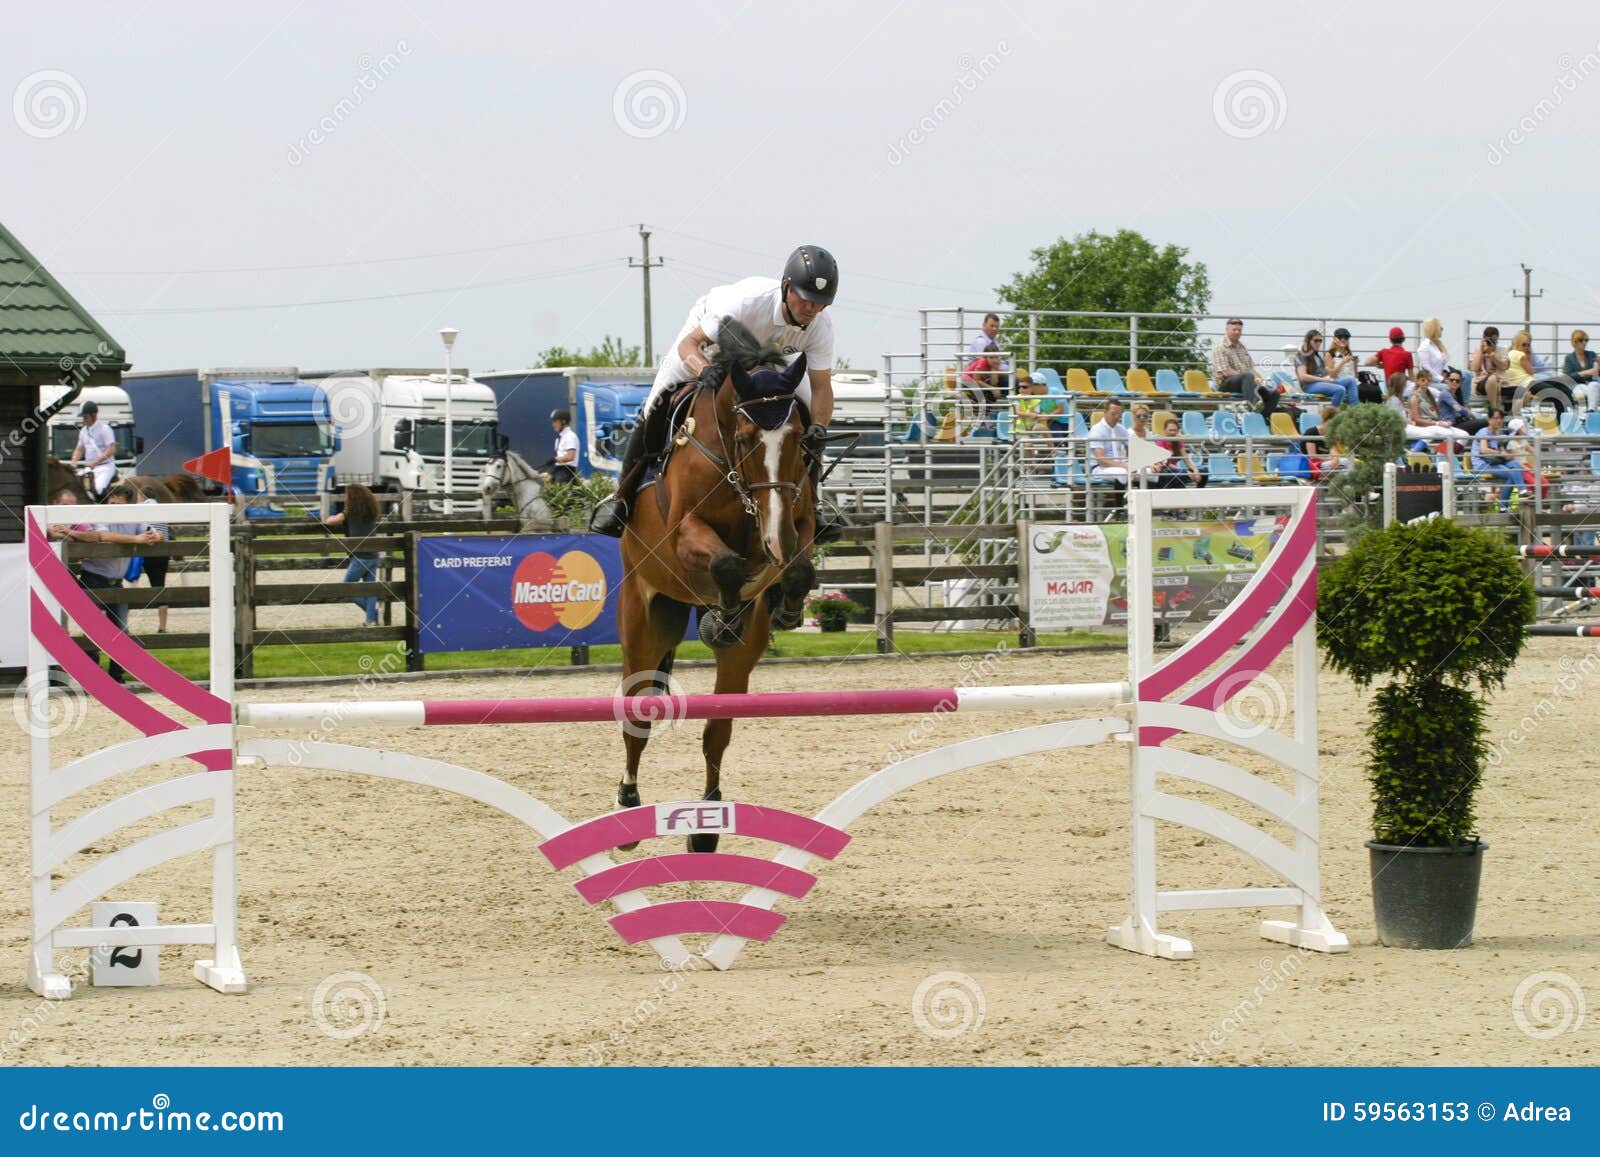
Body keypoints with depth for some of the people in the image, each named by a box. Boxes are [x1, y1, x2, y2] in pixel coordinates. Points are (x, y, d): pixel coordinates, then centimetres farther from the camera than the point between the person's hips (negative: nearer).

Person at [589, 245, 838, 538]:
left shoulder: (820, 326, -30)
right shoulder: (748, 301, -44)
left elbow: (821, 388, -24)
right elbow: (689, 345, -39)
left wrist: (818, 431, -43)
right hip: (709, 340, -4)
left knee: (808, 418, -12)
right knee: (657, 408, -17)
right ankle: (622, 497, -2)